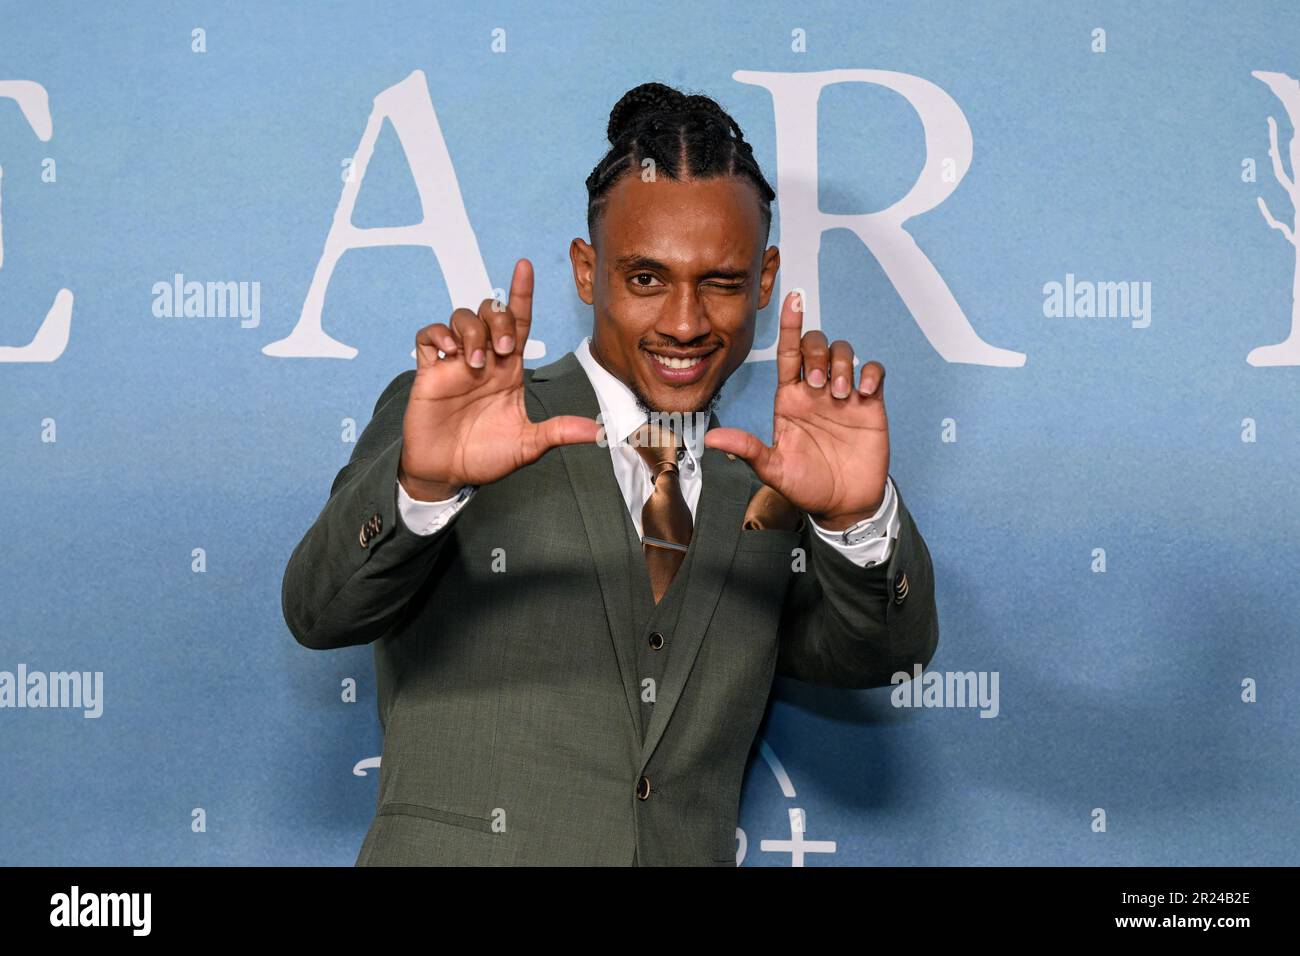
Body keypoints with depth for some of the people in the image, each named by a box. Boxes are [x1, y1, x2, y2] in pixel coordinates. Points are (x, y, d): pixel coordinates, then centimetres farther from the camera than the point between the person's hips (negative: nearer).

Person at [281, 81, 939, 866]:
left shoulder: (769, 494, 12)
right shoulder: (445, 417, 3)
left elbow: (887, 652, -1)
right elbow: (322, 612, -9)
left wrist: (857, 515, -20)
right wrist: (423, 484, -28)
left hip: (692, 850, 4)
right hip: (458, 852, -3)